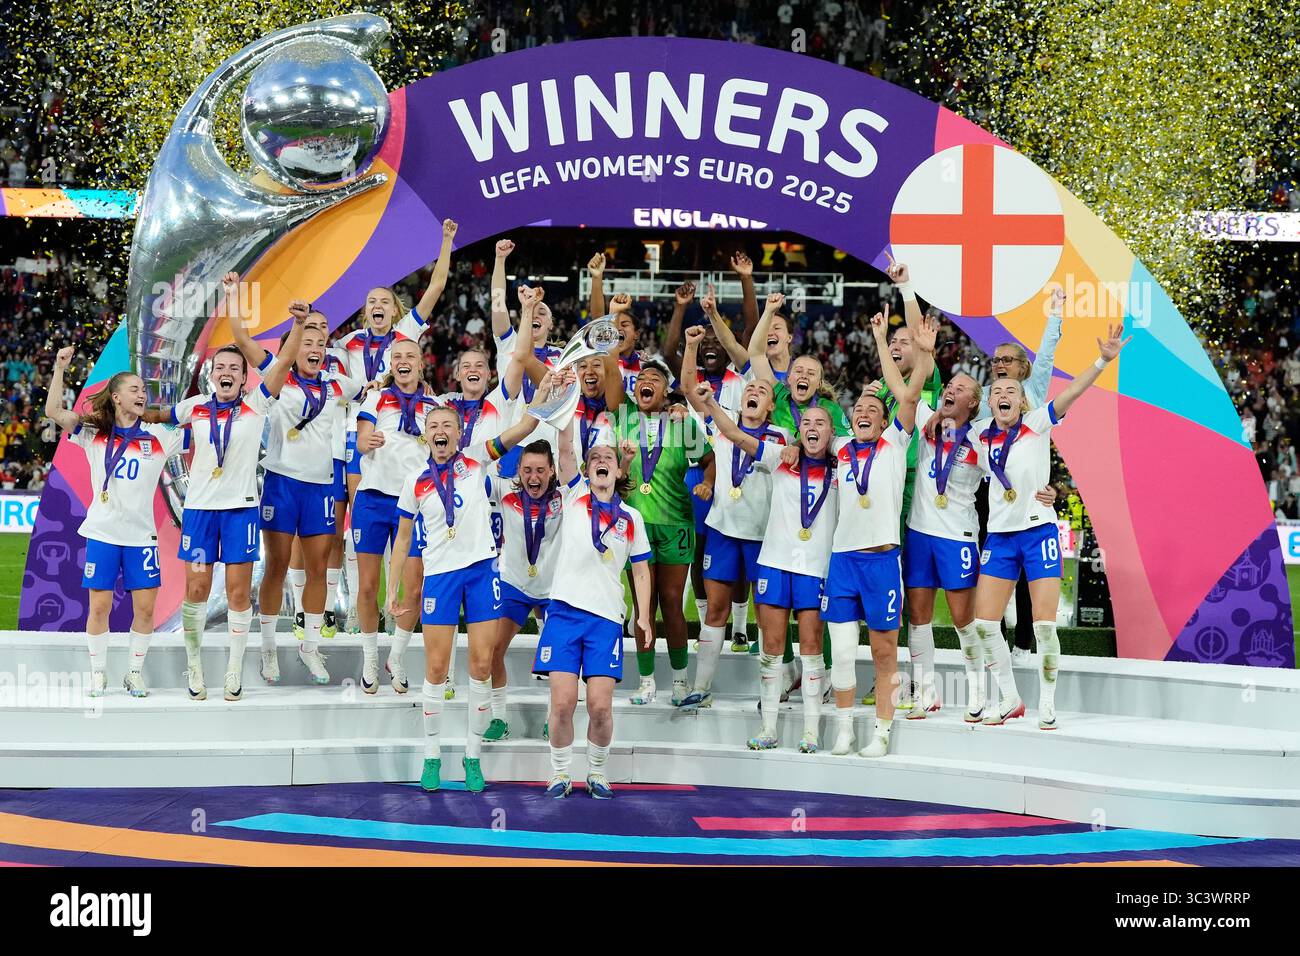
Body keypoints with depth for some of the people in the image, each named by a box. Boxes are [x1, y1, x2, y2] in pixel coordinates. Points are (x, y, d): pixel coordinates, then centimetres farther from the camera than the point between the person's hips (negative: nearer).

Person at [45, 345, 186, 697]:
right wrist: (60, 367, -13)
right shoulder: (94, 434, 2)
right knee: (100, 605, 1)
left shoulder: (158, 437, 5)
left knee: (145, 606, -1)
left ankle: (135, 672, 16)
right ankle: (98, 672, 16)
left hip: (141, 535, 1)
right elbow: (53, 410, -7)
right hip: (102, 532, -1)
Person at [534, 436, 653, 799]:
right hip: (565, 610, -1)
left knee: (600, 705, -7)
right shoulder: (575, 495, 10)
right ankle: (559, 773, 8)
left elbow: (640, 570, 15)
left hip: (606, 618, 1)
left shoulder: (631, 517, 13)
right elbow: (565, 451, -4)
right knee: (562, 701, -8)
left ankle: (597, 772, 14)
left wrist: (644, 616, 6)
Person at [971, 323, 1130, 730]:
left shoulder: (1037, 425, -4)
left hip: (1038, 532, -4)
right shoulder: (981, 433, 7)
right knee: (984, 623, 0)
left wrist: (1103, 360, -29)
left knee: (1044, 625, -7)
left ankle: (1047, 705, 5)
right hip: (998, 536, 4)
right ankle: (1010, 699, 15)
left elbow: (1072, 392, -17)